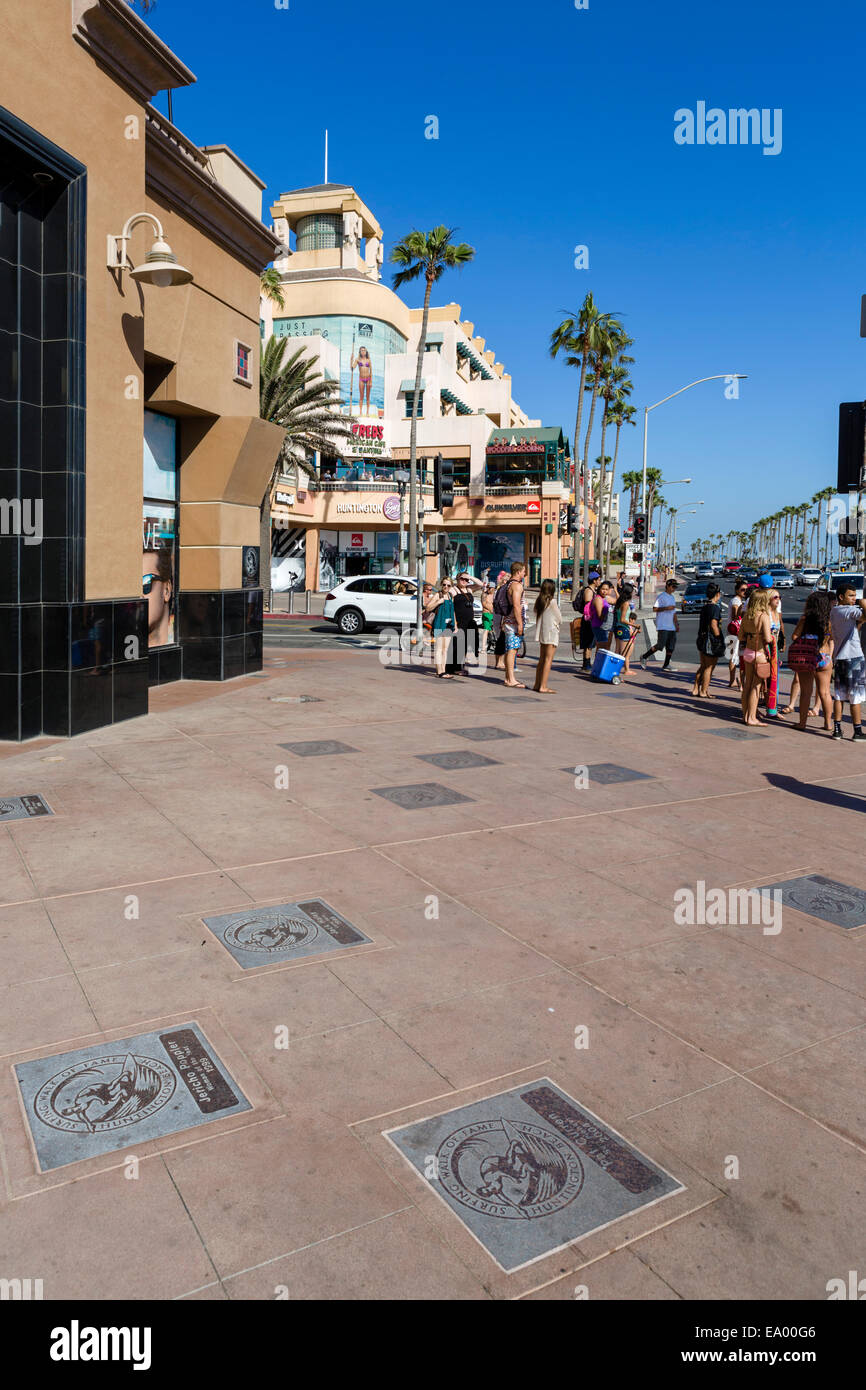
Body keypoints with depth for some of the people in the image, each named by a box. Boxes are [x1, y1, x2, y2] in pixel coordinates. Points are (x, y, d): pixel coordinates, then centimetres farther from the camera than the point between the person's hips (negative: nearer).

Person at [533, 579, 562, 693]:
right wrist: (558, 625, 15)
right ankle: (543, 687, -8)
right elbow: (559, 618, -6)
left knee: (542, 659, 15)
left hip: (541, 632, 7)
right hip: (551, 632, -7)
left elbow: (537, 617, 10)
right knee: (548, 660, -5)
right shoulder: (552, 601, -13)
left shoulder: (538, 601, 7)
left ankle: (537, 684, 18)